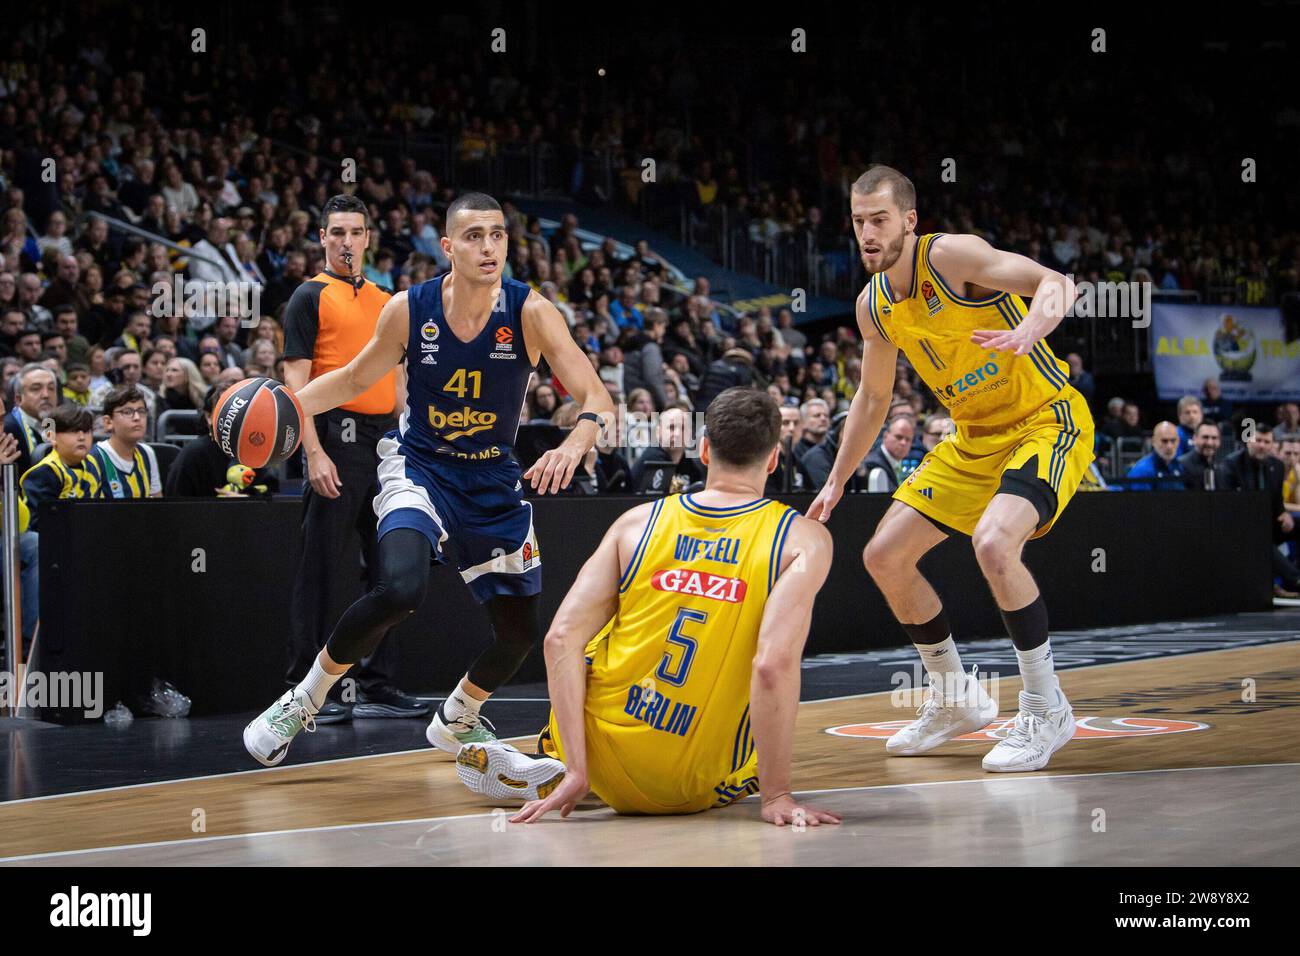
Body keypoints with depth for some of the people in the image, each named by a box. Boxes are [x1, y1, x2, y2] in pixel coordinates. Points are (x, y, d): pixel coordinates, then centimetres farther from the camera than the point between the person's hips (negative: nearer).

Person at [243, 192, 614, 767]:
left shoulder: (530, 313, -17)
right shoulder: (408, 309, -13)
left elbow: (598, 400, -21)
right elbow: (354, 380, 4)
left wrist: (573, 445, -43)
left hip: (495, 481, 2)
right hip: (418, 466, -2)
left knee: (522, 630, 7)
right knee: (399, 589, -30)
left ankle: (454, 720, 38)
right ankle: (303, 701, -6)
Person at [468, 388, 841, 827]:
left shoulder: (639, 521, 3)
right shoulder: (805, 539, -5)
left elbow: (562, 638, -7)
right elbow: (774, 665, -20)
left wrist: (577, 773, -7)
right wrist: (776, 794, -15)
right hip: (699, 791, -2)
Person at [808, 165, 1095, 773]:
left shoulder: (949, 255, -20)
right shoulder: (873, 306, 3)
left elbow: (1056, 283, -29)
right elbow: (873, 397, 17)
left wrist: (1028, 332, -50)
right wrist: (836, 482, 18)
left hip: (1048, 420, -8)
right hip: (976, 438, 8)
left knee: (993, 542, -32)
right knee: (884, 557, 5)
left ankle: (1046, 711, -15)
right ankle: (956, 702, 22)